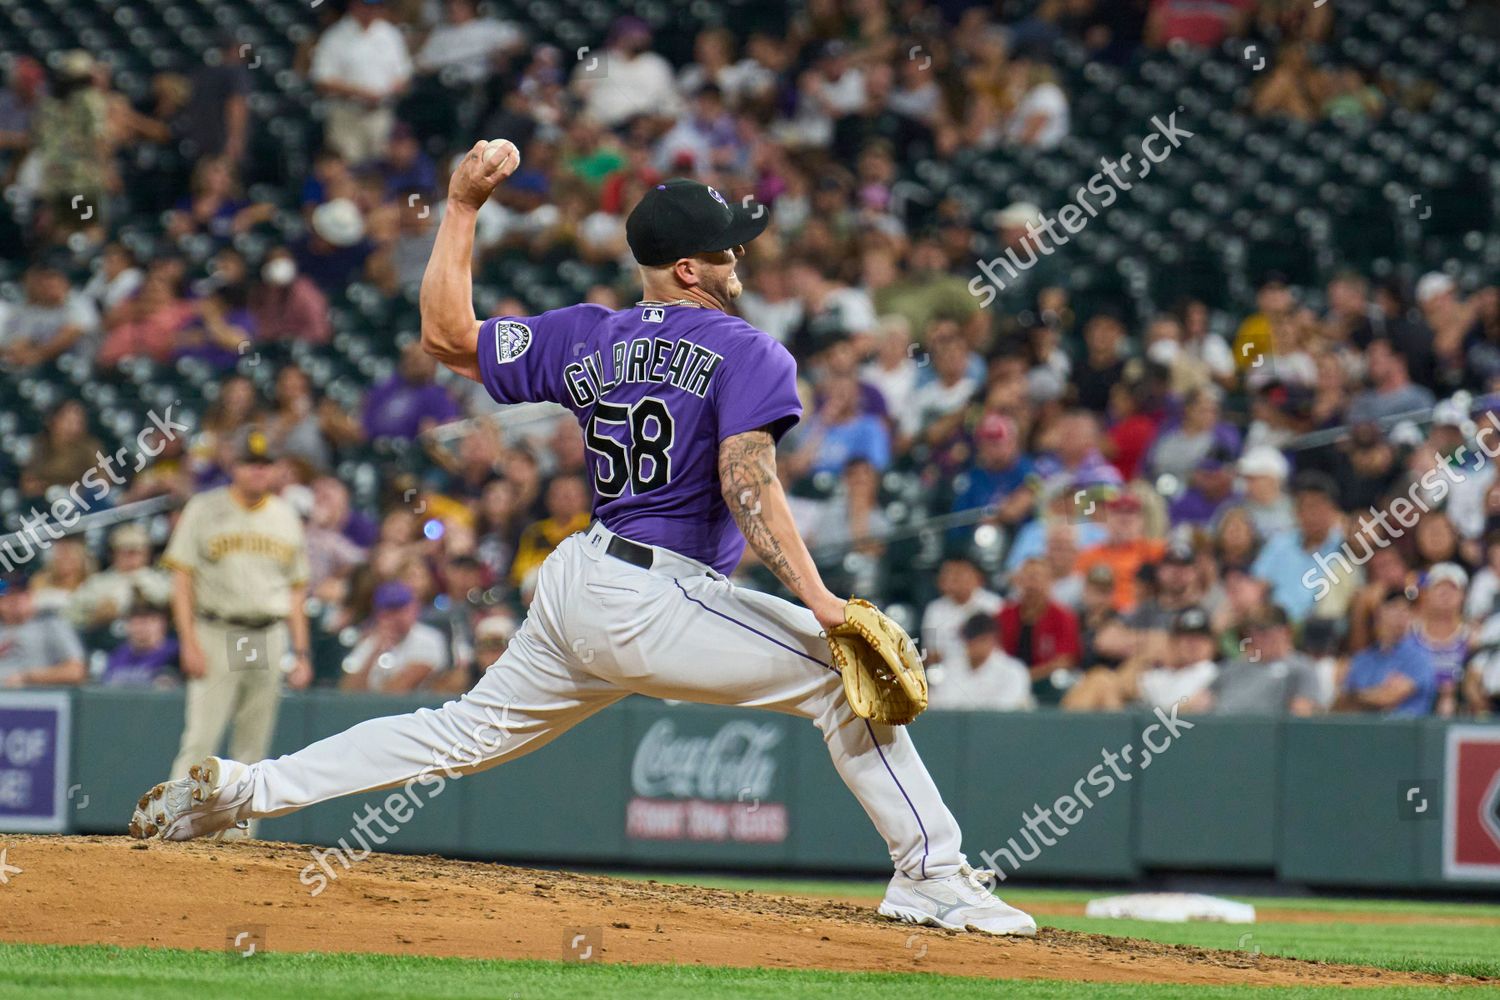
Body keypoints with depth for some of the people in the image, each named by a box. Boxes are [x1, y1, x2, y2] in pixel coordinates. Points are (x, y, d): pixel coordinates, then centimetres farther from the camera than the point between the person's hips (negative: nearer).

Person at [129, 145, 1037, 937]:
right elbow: (747, 482, -20)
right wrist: (819, 603, -25)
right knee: (843, 673, -6)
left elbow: (448, 334, 17)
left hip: (575, 582, 7)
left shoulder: (587, 339, 13)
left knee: (469, 732, 20)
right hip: (656, 603, -7)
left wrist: (462, 206, 22)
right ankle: (933, 877, -15)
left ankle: (238, 788, 15)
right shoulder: (746, 353, -6)